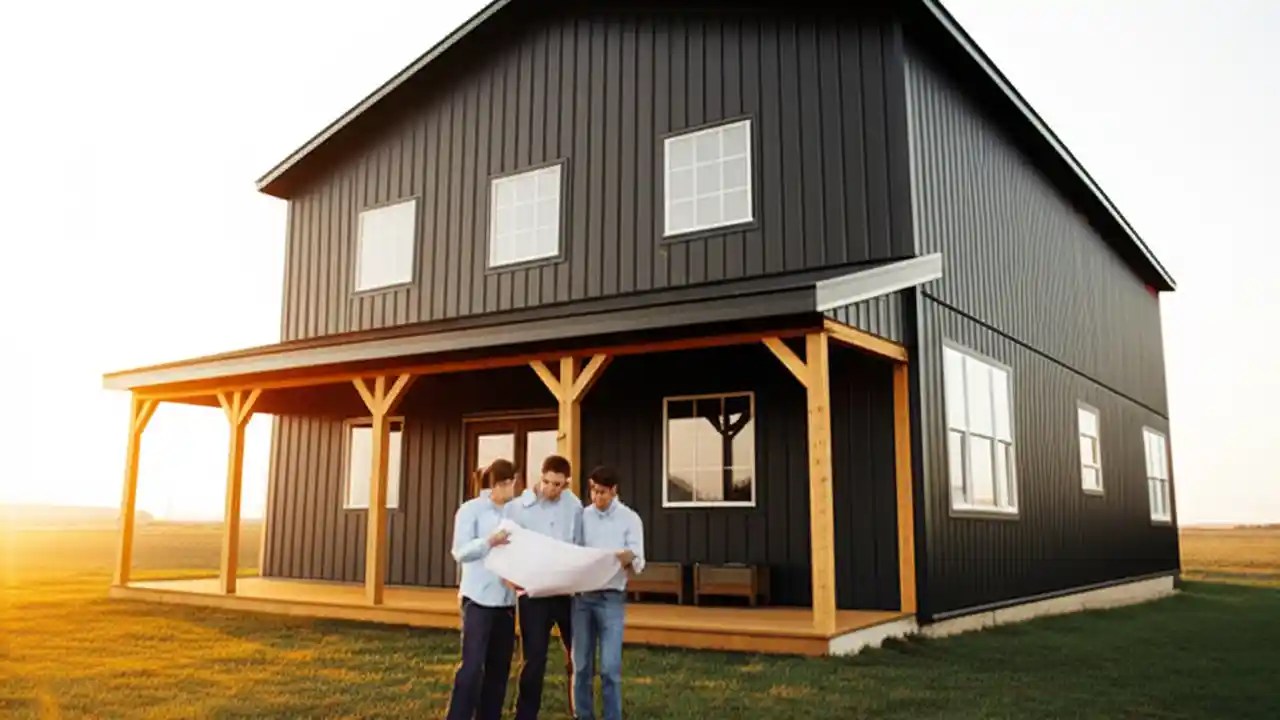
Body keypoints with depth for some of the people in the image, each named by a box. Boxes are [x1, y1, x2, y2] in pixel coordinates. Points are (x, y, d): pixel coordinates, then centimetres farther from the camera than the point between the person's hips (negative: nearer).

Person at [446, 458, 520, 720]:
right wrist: (489, 542, -27)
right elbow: (460, 552, -11)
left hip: (506, 599, 5)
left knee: (499, 666, 9)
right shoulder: (471, 510, -4)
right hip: (479, 598, -5)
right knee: (472, 665, -9)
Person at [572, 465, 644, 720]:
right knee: (581, 665, 8)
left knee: (610, 667, -4)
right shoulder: (582, 516, 8)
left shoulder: (629, 518, 1)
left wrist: (628, 558, -25)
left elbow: (638, 561, -4)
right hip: (582, 596, 3)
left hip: (611, 597, -3)